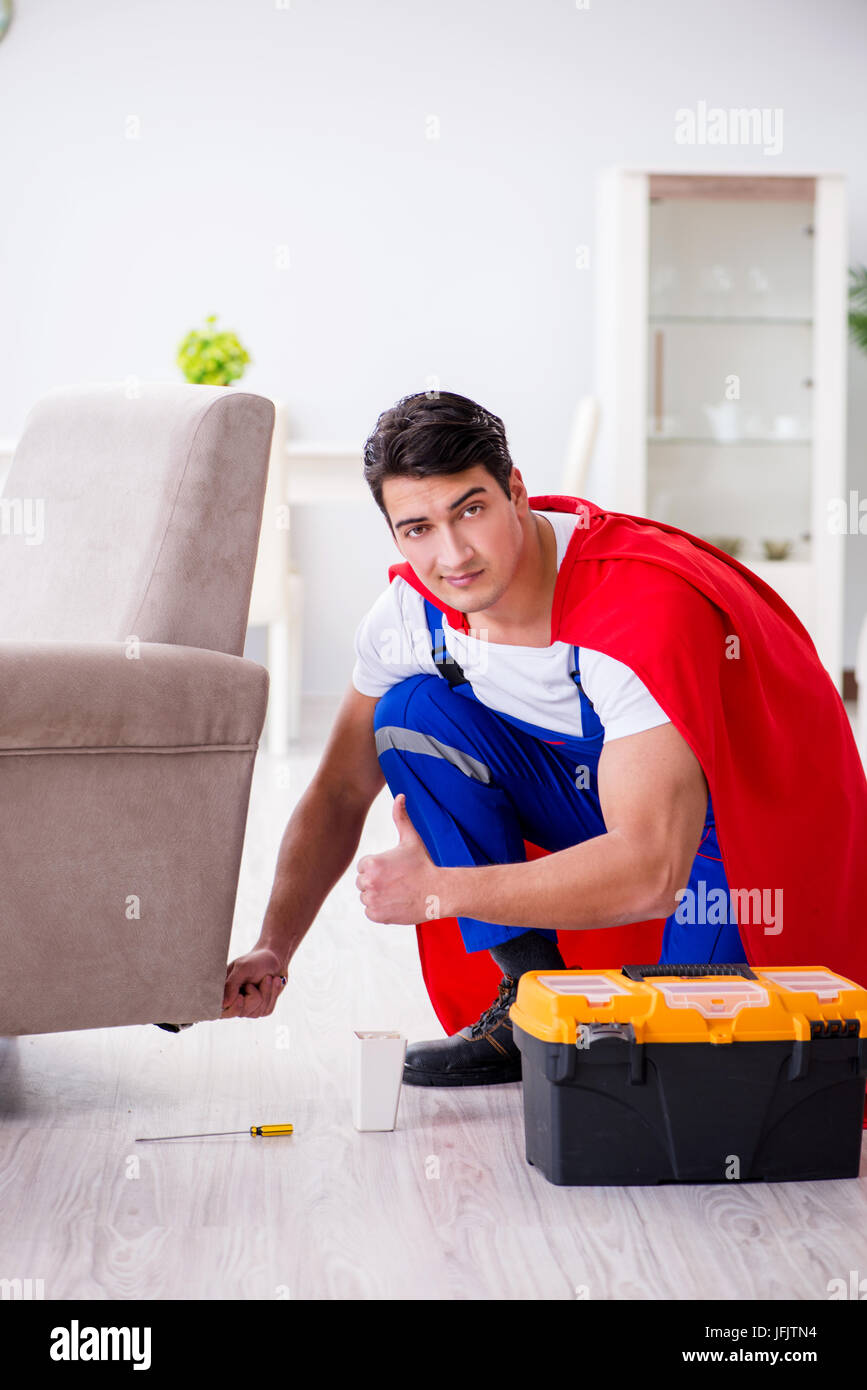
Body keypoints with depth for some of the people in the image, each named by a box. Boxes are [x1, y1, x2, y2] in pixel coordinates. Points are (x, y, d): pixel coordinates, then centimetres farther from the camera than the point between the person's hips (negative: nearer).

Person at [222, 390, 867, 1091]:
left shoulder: (646, 607, -35)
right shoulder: (413, 607, -13)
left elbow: (649, 872, -38)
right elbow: (340, 792, 0)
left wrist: (436, 889, -32)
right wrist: (272, 951, -13)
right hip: (596, 797, 7)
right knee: (411, 715, -15)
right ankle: (532, 1001, -7)